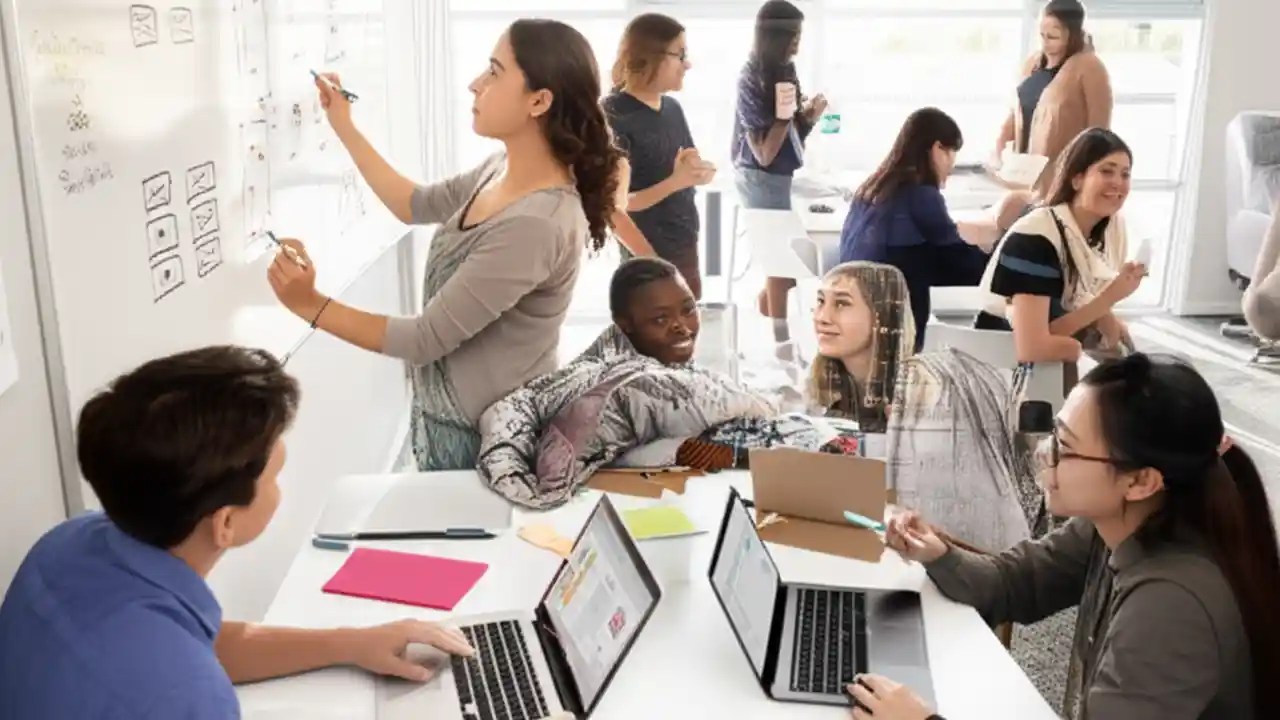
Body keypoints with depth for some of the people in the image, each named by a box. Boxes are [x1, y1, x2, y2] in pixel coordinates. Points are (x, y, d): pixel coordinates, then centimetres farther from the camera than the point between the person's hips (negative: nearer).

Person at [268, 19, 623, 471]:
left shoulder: (535, 225, -32)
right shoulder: (505, 170, -4)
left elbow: (424, 340, -26)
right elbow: (415, 205, 14)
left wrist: (312, 306, -21)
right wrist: (344, 128, 12)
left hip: (486, 437, -8)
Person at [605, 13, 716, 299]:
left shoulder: (673, 107, 5)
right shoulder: (614, 117, -18)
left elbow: (692, 167, 13)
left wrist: (698, 170, -11)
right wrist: (675, 181, -26)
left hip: (686, 247, 8)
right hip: (649, 255, -7)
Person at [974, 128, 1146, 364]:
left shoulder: (1114, 226, -2)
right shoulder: (1036, 237, -25)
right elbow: (1032, 348, -33)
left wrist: (1111, 327, -17)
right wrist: (1110, 297, -21)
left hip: (1060, 361, 7)